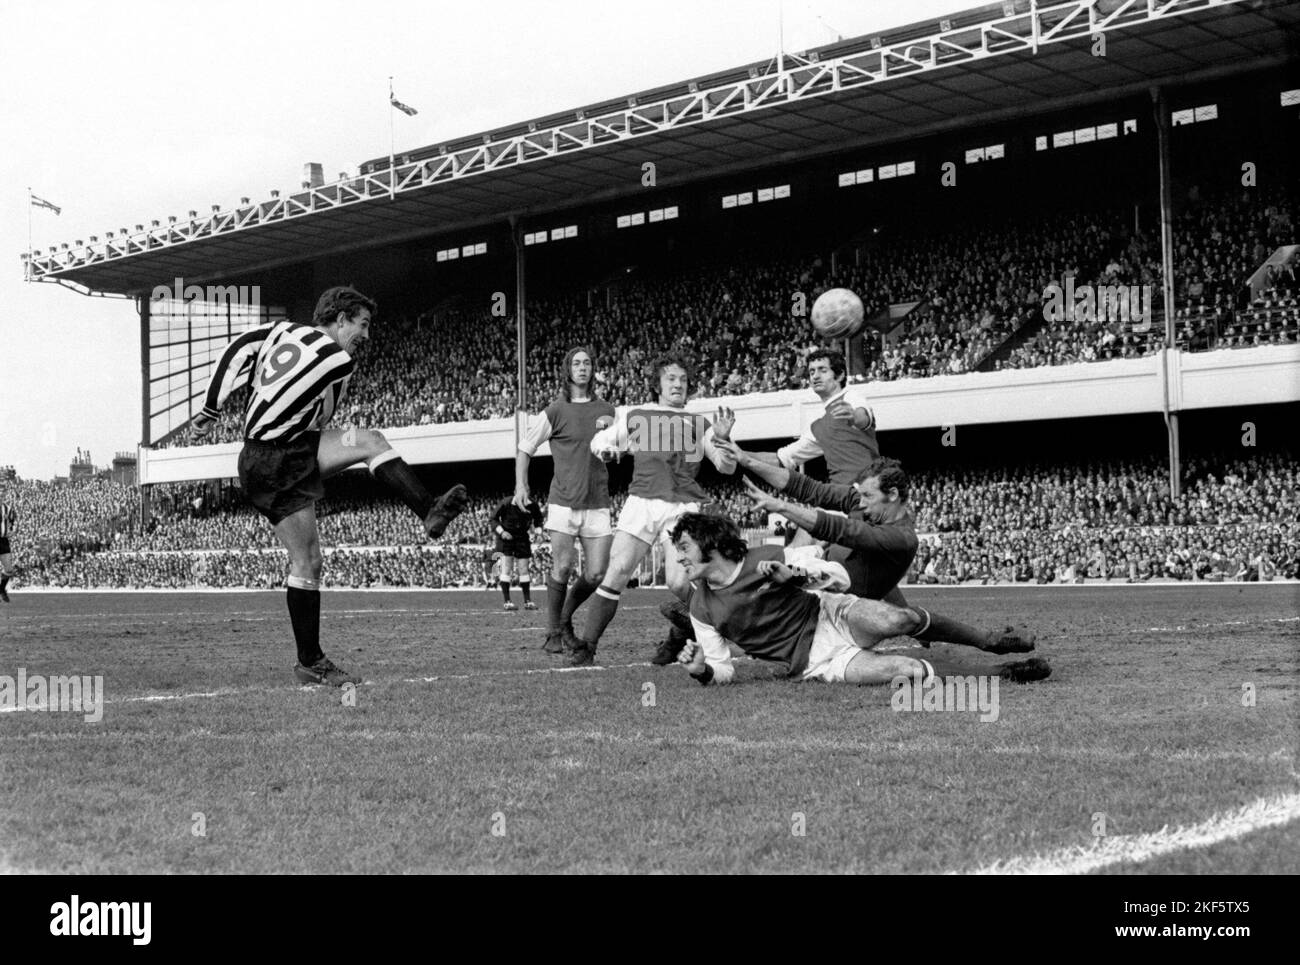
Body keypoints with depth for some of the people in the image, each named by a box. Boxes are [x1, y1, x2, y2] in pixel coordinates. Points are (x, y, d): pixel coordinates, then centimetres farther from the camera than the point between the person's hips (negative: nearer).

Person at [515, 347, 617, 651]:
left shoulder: (606, 410, 11)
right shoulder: (555, 411, 1)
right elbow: (525, 447, 8)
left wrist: (610, 428, 1)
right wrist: (520, 485, -3)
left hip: (597, 504, 3)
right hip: (564, 501, -3)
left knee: (595, 574, -2)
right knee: (562, 568, -10)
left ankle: (566, 619, 23)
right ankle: (553, 633, 6)